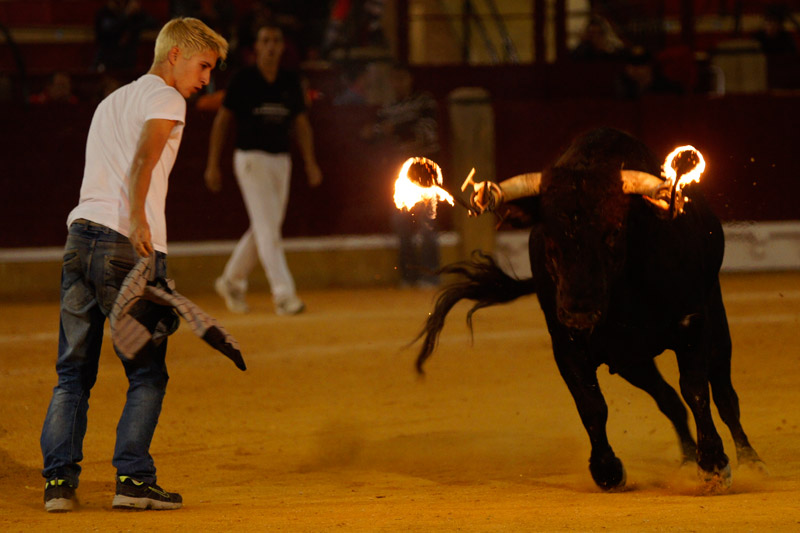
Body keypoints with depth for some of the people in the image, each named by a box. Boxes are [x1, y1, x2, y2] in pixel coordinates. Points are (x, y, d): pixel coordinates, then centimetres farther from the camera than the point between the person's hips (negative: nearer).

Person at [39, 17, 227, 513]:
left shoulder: (110, 102, 28)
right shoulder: (164, 99, 1)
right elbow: (146, 155, -18)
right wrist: (139, 218, -30)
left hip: (80, 235, 7)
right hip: (127, 246, -7)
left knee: (73, 373, 8)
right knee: (148, 374, 1)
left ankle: (59, 479, 2)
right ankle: (133, 478, -4)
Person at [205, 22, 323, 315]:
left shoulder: (290, 82, 7)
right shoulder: (242, 80, -5)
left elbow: (302, 124, 12)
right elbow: (222, 120, 2)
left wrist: (310, 163, 0)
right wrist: (213, 164, -1)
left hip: (281, 160, 5)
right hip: (251, 158, -5)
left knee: (265, 228, 10)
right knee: (267, 227, -12)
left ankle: (231, 281, 28)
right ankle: (284, 294, -17)